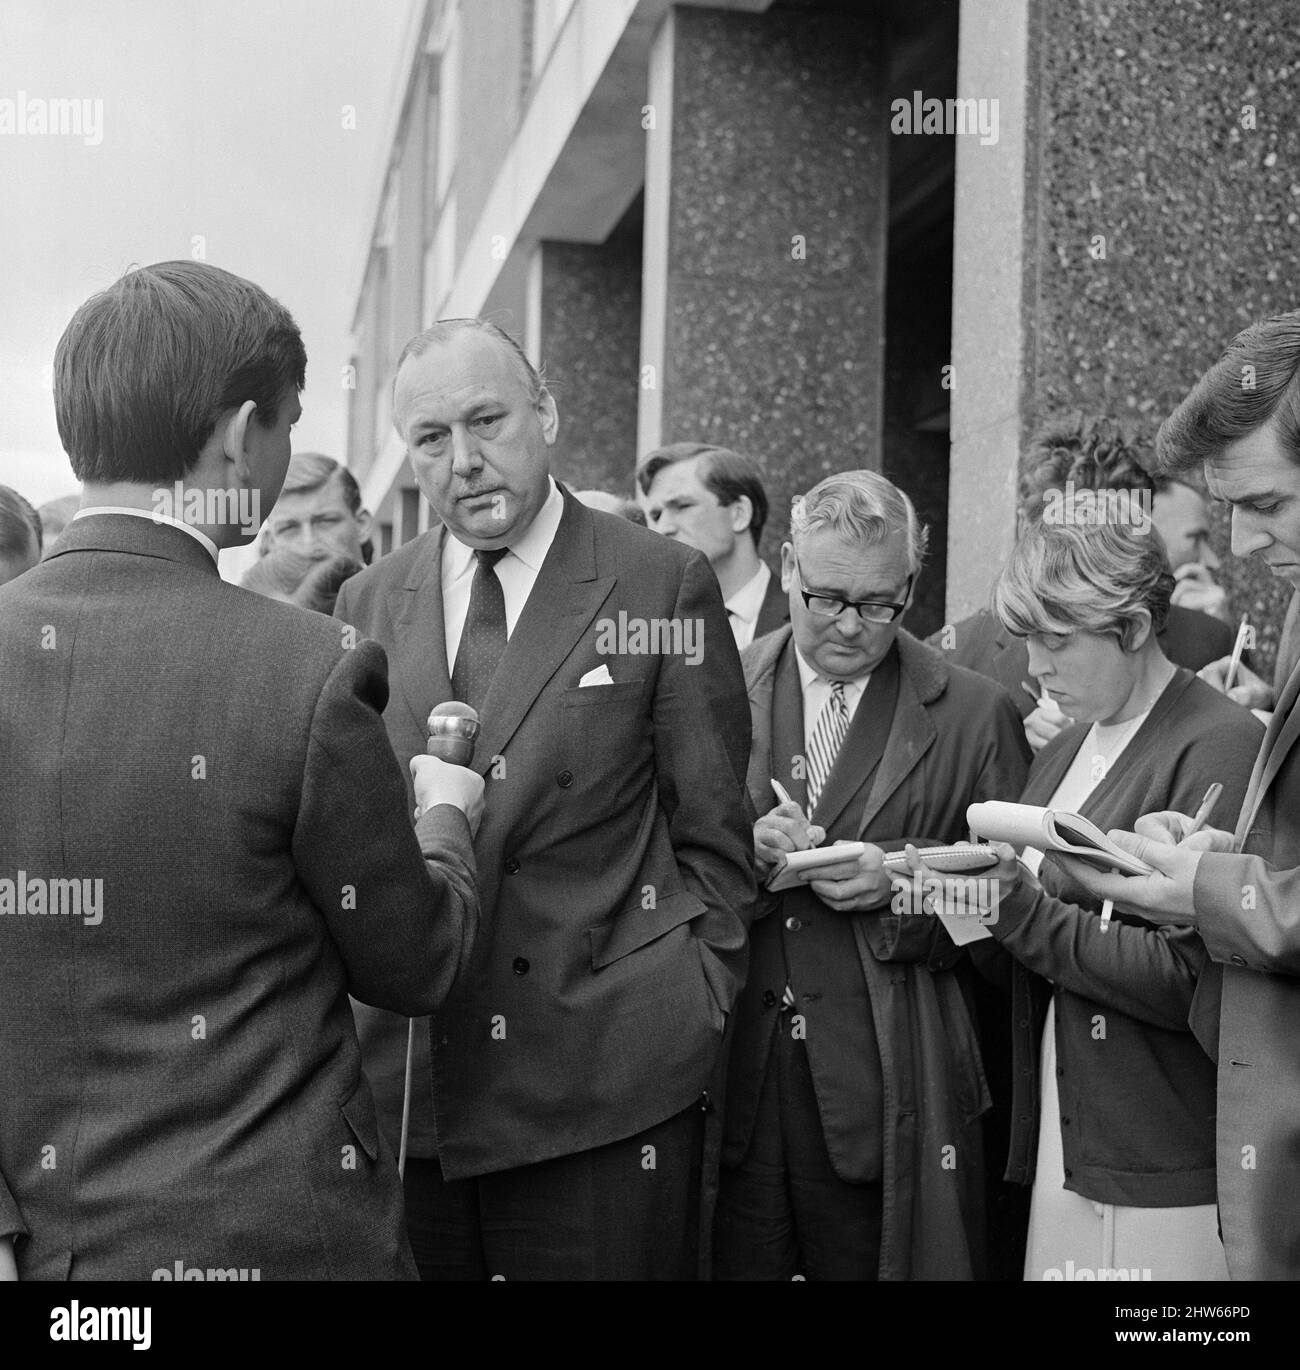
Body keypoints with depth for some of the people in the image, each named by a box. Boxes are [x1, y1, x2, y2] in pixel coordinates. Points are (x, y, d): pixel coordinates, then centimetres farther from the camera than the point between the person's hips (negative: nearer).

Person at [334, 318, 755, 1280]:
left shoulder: (664, 585, -3)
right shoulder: (367, 604, 8)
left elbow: (713, 835, -2)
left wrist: (693, 1020, -4)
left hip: (605, 1090, -3)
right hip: (401, 1085, 4)